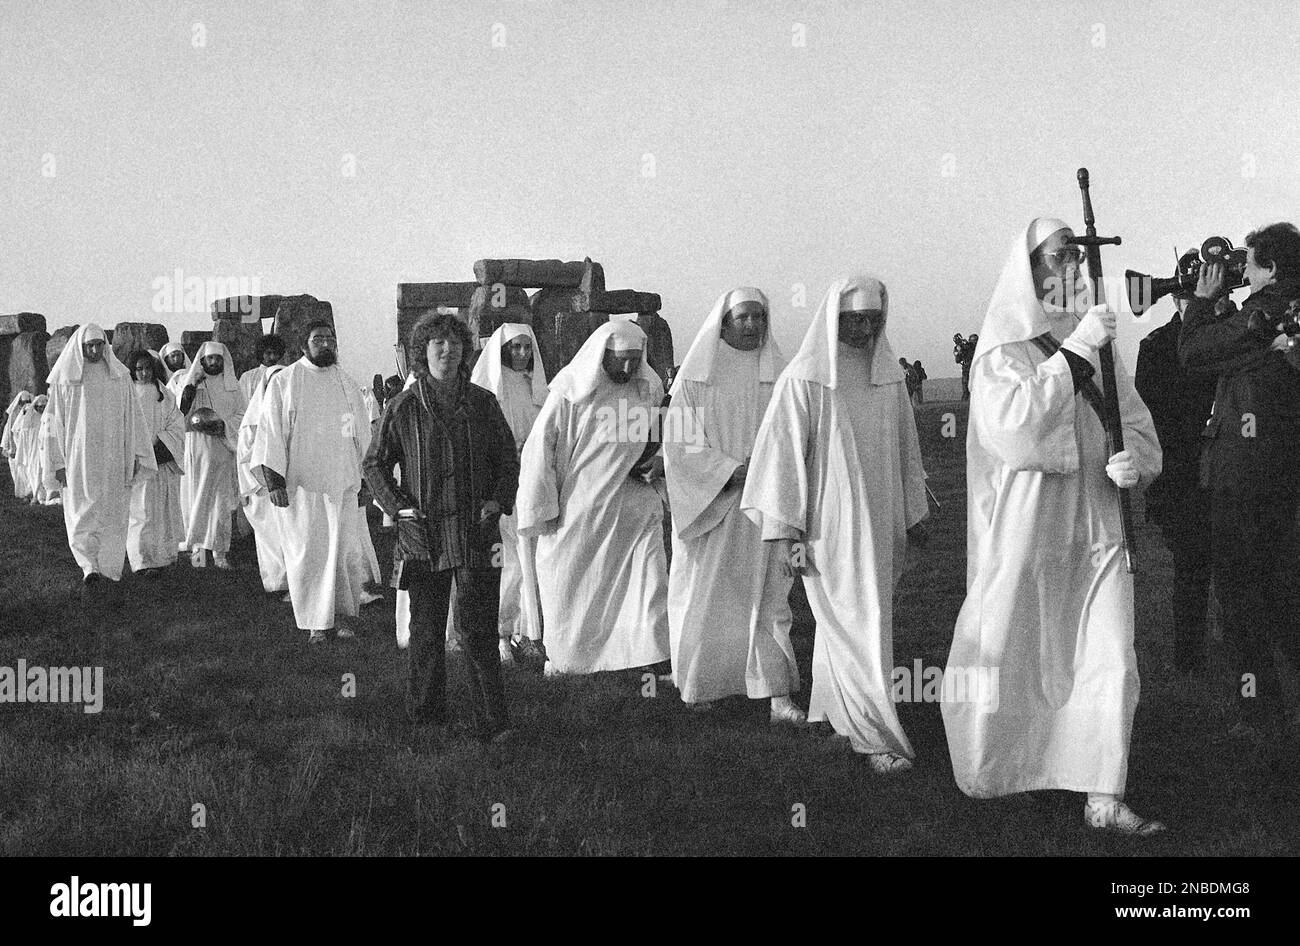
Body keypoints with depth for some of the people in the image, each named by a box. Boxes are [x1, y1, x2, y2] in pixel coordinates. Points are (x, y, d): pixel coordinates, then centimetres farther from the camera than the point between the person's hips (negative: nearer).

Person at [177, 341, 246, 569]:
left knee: (222, 501, 1)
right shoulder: (191, 382, 4)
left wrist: (222, 425, -11)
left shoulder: (231, 386, 9)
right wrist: (190, 387, -17)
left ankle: (220, 552, 6)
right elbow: (179, 413, -5)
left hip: (223, 450, 2)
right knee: (199, 498, -5)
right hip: (197, 449, -2)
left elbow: (241, 415, 7)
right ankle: (197, 545, 3)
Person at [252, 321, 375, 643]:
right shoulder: (283, 383, 2)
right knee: (307, 552, -1)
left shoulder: (348, 386, 12)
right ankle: (315, 623, 7)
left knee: (346, 550, 0)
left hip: (342, 483, 3)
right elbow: (270, 432, -1)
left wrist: (363, 482, 13)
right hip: (300, 484, -3)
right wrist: (273, 480, -10)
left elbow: (362, 436, 17)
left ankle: (340, 615, 11)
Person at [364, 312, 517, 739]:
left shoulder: (483, 403, 6)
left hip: (476, 532, 1)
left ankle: (492, 721, 5)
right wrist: (397, 506, -4)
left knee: (481, 630, 0)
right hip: (424, 534, -1)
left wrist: (498, 500, 0)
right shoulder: (404, 407, 1)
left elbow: (508, 458, 15)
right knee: (427, 630, 7)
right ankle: (425, 716, 20)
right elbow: (375, 463, 9)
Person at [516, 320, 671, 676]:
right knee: (573, 583, 9)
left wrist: (658, 461, 0)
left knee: (649, 577, -8)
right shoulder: (570, 390, -9)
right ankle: (563, 656, 29)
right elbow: (540, 447, -7)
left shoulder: (648, 389, 4)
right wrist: (544, 509, -8)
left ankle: (656, 661, -5)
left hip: (635, 507, 3)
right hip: (579, 509, -3)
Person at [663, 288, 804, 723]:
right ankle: (697, 683, 21)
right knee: (705, 596, 5)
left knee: (766, 596, 0)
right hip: (708, 504, -2)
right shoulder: (695, 376, -2)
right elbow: (680, 443, -6)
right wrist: (729, 471, -15)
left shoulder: (777, 374, 7)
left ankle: (777, 694, -1)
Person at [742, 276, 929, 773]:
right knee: (856, 625, -6)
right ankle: (874, 737, -2)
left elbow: (906, 447, 15)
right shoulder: (803, 380, -10)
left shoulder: (889, 375, 7)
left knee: (842, 621, 16)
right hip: (829, 524, -6)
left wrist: (914, 511, 17)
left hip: (881, 524, 6)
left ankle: (832, 708, 30)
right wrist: (781, 531, -12)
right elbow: (781, 455, -10)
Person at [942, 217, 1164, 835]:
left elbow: (1137, 423, 14)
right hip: (1025, 523, -4)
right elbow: (1012, 424, -20)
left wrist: (1133, 457, -8)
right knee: (1010, 656, 6)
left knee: (1111, 661, -4)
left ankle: (1103, 798, 0)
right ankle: (986, 774, 27)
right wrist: (1074, 352, -18)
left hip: (1095, 524, 5)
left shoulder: (1094, 343, 12)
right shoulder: (1001, 349, -3)